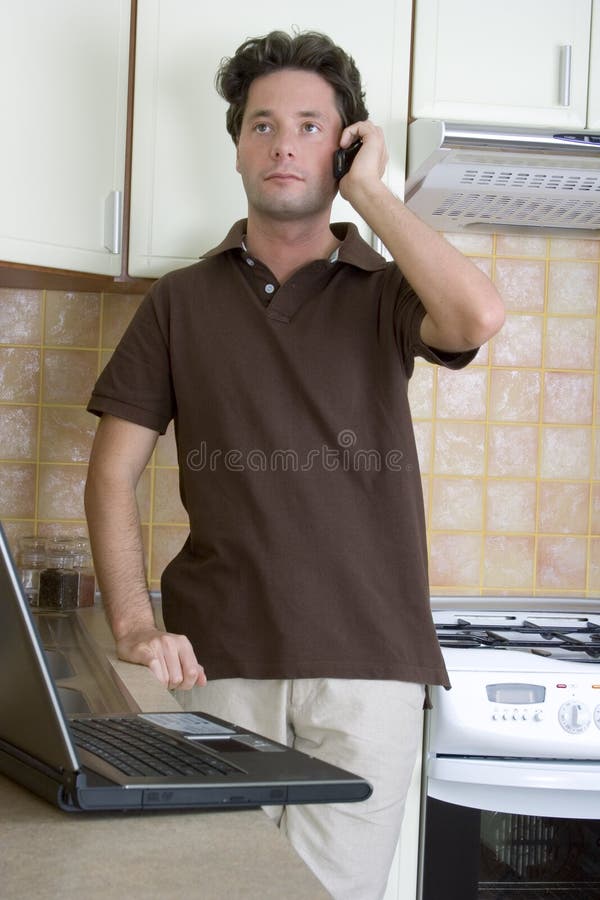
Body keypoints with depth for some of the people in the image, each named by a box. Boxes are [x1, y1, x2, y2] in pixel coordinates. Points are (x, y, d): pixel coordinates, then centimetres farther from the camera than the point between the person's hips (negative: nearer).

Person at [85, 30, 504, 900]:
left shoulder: (383, 293, 8)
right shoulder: (182, 300, 11)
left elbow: (478, 316, -15)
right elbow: (114, 472, 7)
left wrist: (368, 188, -4)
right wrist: (134, 625, -7)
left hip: (369, 664, -1)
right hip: (217, 663, 1)